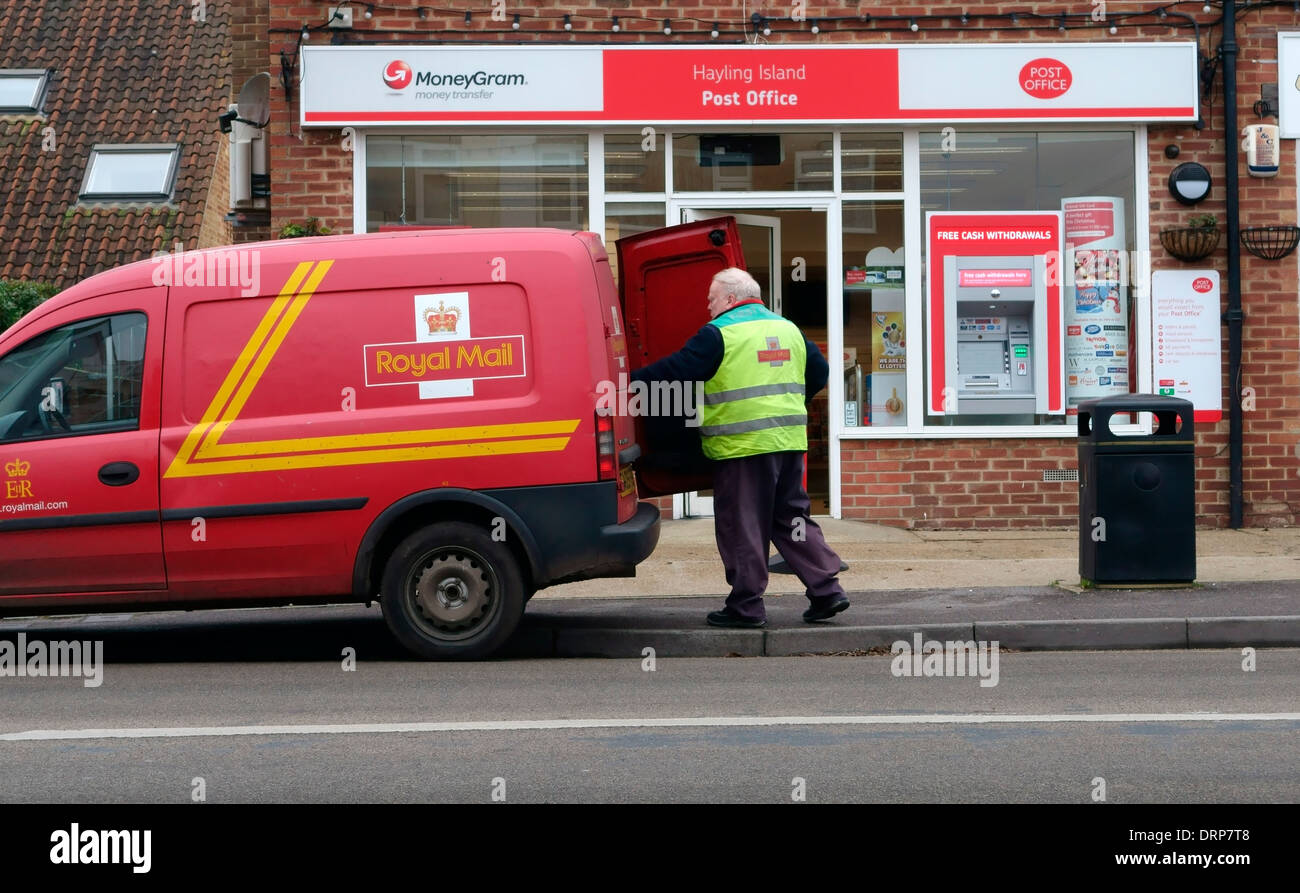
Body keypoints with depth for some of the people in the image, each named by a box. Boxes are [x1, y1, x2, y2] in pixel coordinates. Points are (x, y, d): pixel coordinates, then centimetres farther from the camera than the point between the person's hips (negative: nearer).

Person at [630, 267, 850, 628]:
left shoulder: (719, 334, -7)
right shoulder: (788, 329, 15)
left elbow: (675, 371, -10)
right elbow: (819, 372, 21)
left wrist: (630, 381, 0)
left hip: (742, 446, -7)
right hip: (789, 441, 7)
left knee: (741, 528, 1)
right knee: (791, 518, 15)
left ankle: (746, 606, 5)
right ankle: (827, 589, 9)